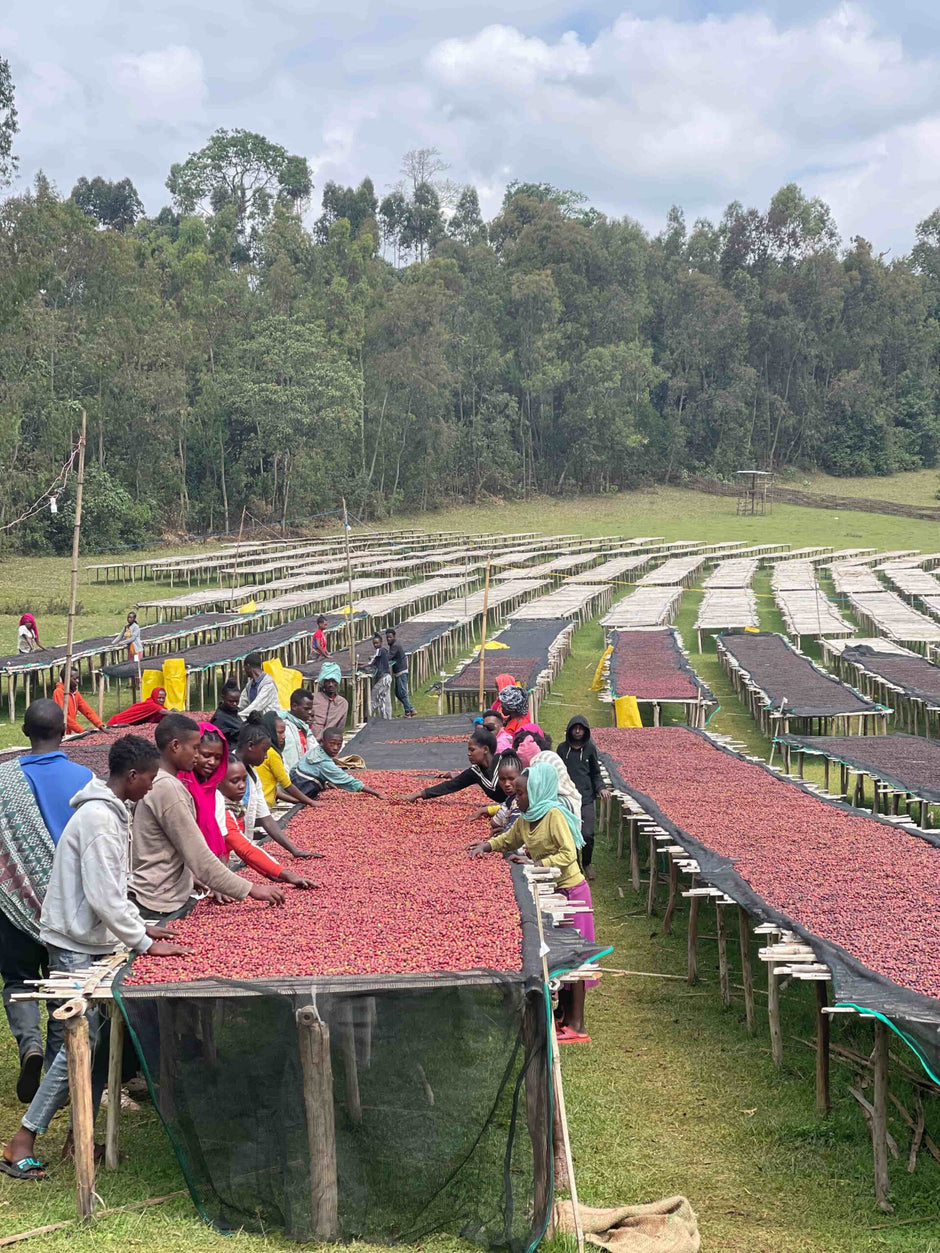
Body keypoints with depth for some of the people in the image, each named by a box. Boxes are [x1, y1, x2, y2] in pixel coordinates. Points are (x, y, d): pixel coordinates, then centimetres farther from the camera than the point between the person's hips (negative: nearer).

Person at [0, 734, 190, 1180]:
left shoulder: (109, 812, 13)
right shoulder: (99, 818, -20)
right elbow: (104, 897, -22)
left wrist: (140, 927, 15)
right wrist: (145, 943, -16)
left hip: (92, 942, 10)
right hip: (76, 946, -10)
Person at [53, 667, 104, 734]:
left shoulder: (75, 693, 9)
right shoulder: (59, 692, -14)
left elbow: (87, 710, 7)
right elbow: (63, 716, -20)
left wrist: (100, 726, -5)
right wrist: (82, 730, -22)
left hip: (70, 733, 7)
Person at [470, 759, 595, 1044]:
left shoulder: (554, 815, -20)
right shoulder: (524, 819, 6)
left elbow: (568, 853, -25)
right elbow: (508, 840, 23)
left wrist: (537, 865, -28)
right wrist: (487, 845, 6)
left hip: (571, 890, -9)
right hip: (551, 891, 9)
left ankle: (577, 1027, -2)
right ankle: (565, 1015, 25)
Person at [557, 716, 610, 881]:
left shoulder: (590, 749, 8)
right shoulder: (562, 748, 7)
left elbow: (595, 773, 15)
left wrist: (601, 788, -1)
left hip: (587, 798, 0)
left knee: (587, 834, -9)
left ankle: (587, 863, 16)